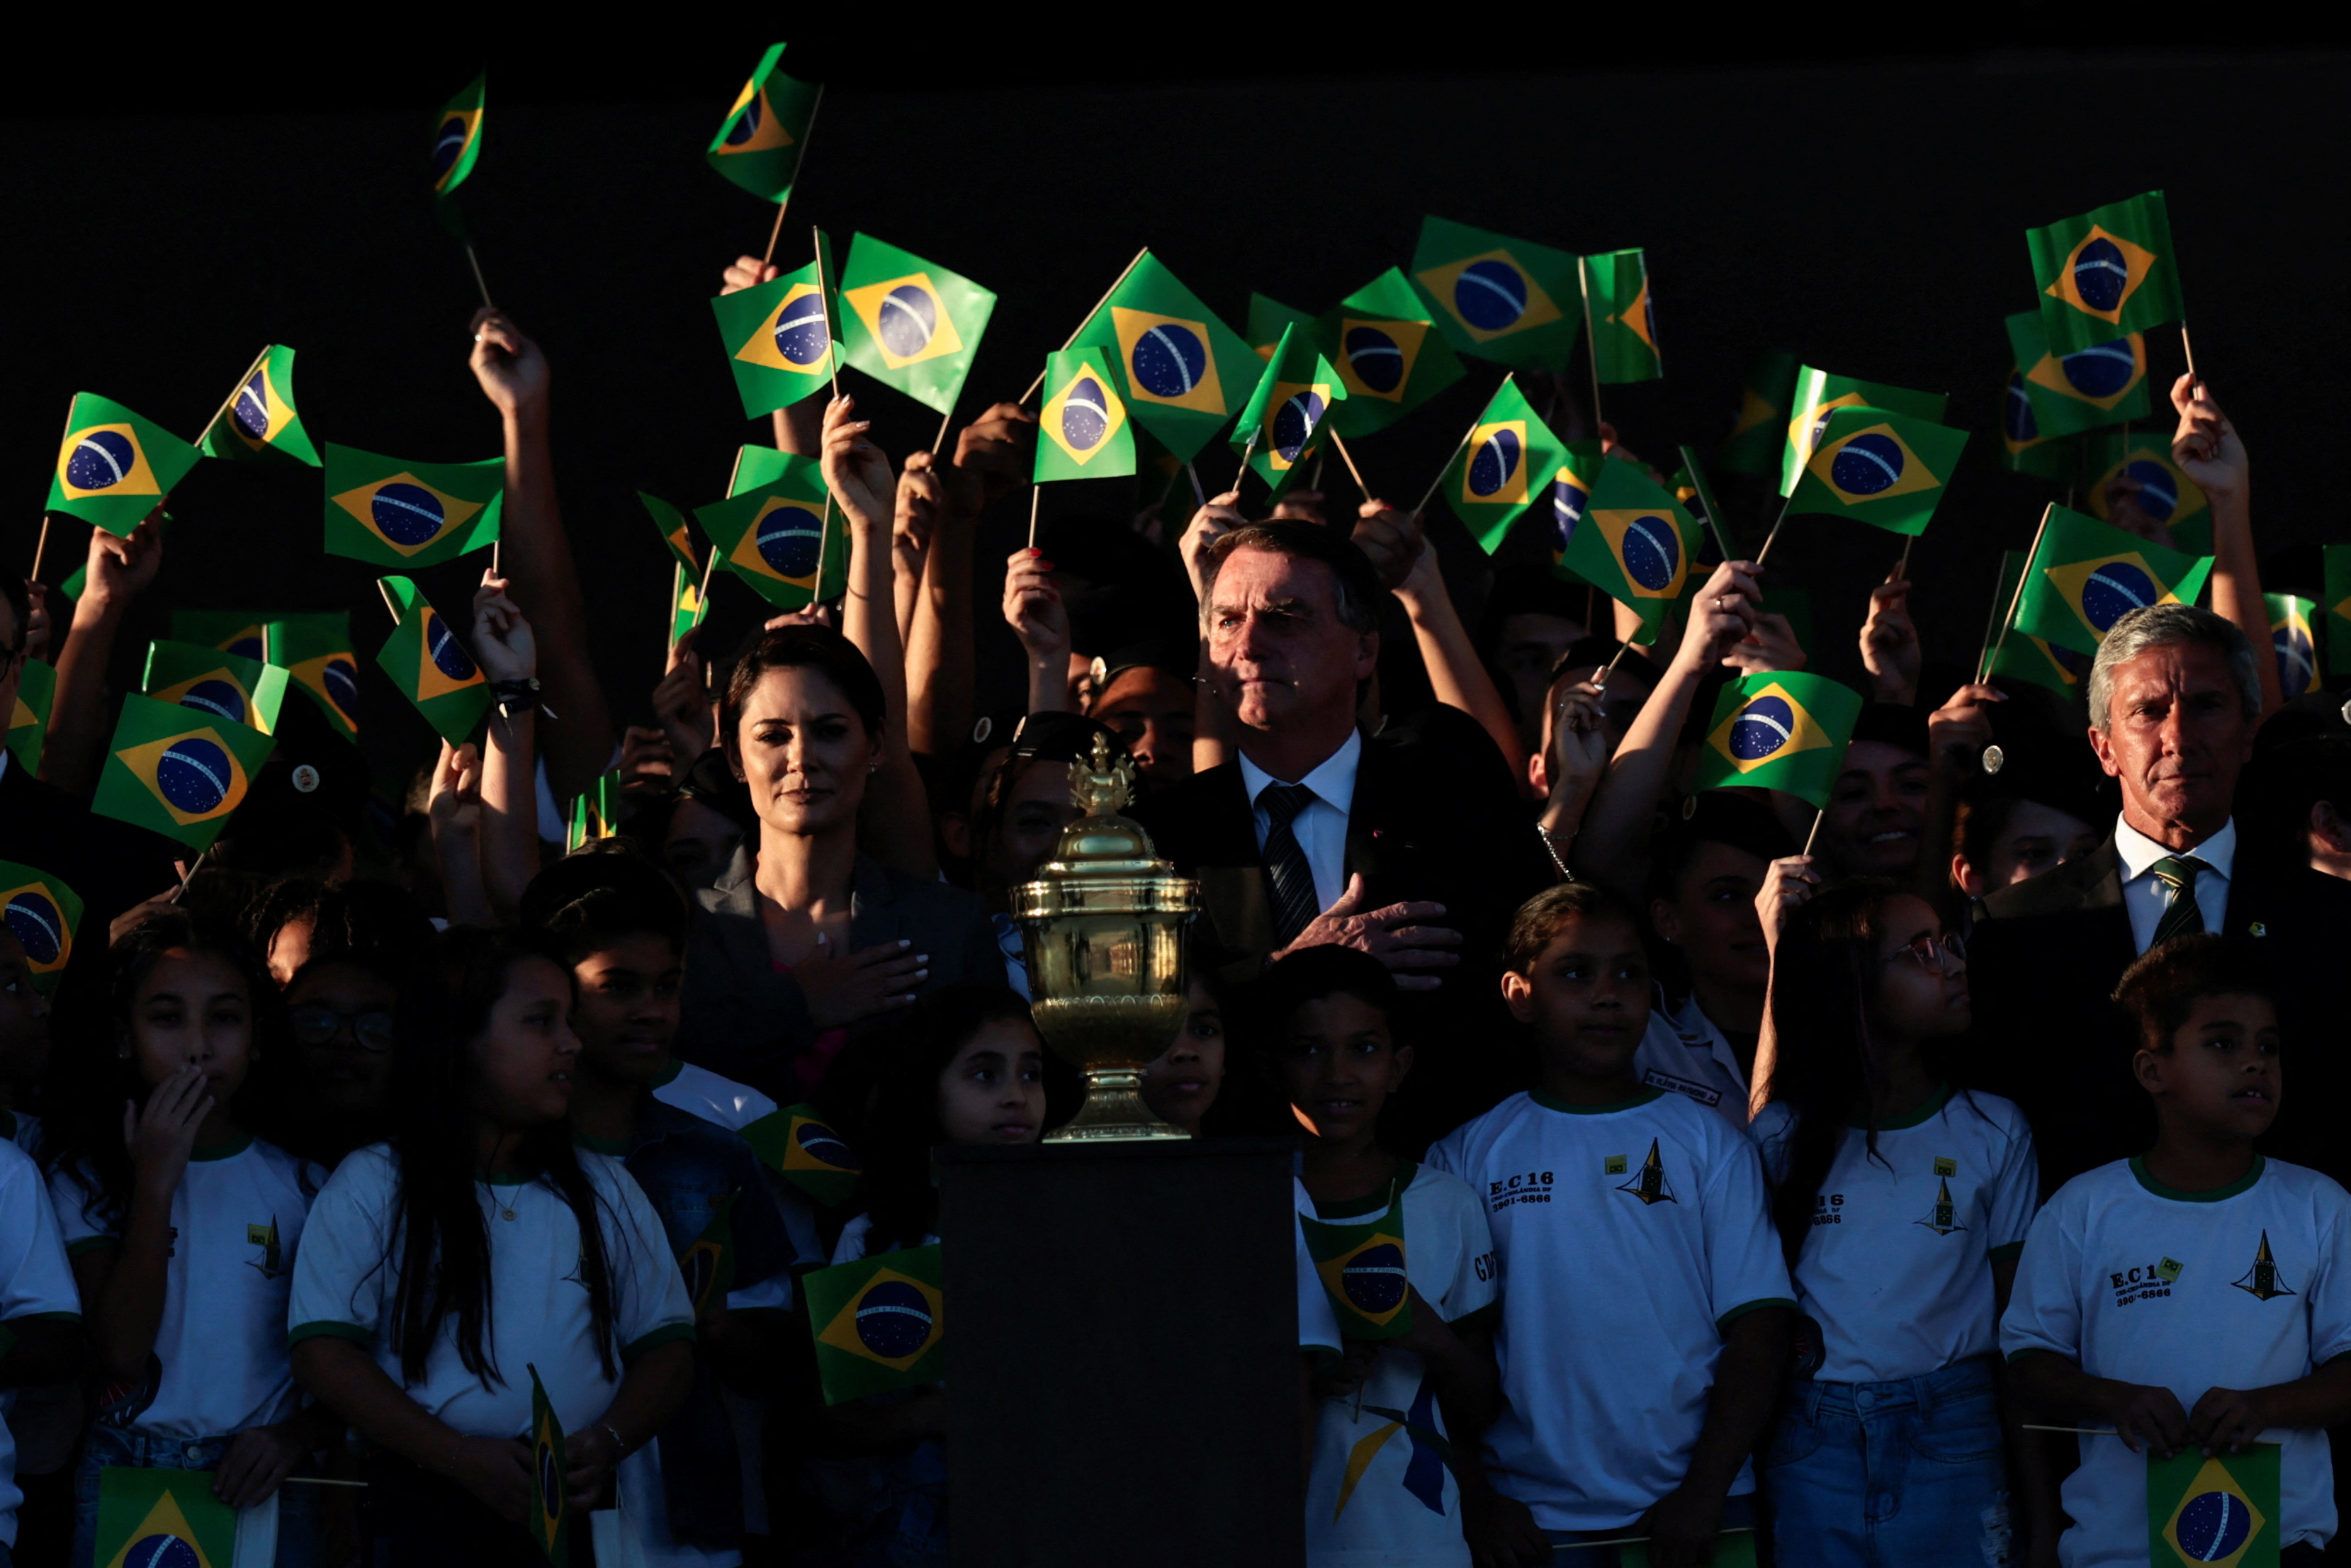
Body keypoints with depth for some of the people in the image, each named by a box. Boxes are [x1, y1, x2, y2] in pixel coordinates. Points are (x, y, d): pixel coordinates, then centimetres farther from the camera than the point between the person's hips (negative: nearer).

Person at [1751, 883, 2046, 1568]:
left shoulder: (1993, 1133, 4)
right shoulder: (1785, 1136, 5)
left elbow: (2021, 1328, 3)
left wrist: (2039, 1506, -1)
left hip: (1952, 1438, 0)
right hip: (1813, 1448, 0)